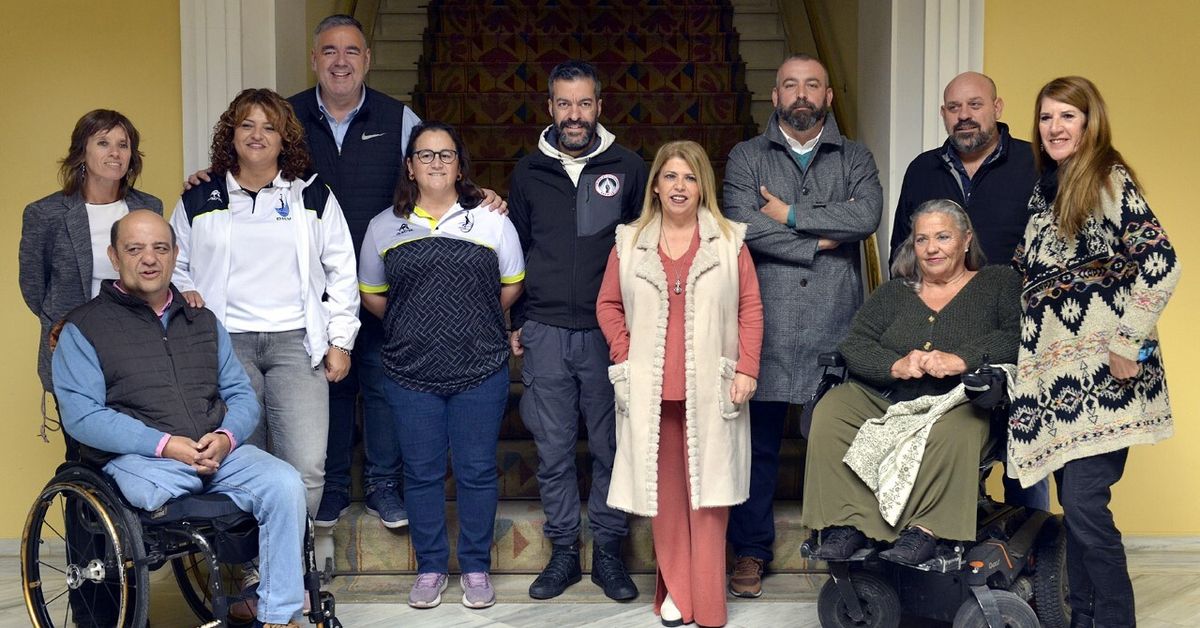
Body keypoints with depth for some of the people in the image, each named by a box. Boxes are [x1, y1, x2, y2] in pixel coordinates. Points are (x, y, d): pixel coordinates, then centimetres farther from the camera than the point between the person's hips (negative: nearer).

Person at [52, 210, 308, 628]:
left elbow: (241, 394, 16)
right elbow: (81, 416, -6)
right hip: (138, 458, -4)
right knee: (146, 491, -39)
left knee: (285, 483, -24)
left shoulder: (203, 321, 21)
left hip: (219, 451, 4)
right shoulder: (84, 327, 6)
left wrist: (226, 437, -8)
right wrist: (165, 444, -16)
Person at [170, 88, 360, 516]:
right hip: (227, 343, 1)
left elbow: (341, 272, 11)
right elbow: (173, 265, 22)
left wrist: (340, 341, 5)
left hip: (296, 342, -1)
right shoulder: (199, 202, 12)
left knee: (306, 468, -11)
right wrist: (185, 291, -1)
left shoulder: (313, 197, 10)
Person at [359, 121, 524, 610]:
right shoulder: (384, 227, 7)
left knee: (477, 471, 5)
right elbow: (371, 295, 14)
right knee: (421, 472, 8)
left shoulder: (491, 221, 2)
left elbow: (512, 285, 8)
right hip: (411, 372, 1)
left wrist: (478, 322, 4)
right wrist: (411, 326, 8)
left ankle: (477, 568, 19)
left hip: (480, 371, -1)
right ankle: (430, 568, 22)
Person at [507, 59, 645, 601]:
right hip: (545, 332, 2)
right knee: (554, 449, 6)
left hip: (609, 331, -1)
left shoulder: (629, 169, 3)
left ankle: (608, 551, 17)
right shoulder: (529, 172, 8)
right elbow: (515, 250, 15)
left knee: (611, 445, 4)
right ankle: (563, 552, 18)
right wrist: (516, 322, 12)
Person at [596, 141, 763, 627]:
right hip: (651, 389, 1)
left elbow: (750, 308, 4)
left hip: (710, 388, -1)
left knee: (707, 488, 0)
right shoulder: (629, 242, 9)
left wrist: (746, 368, -4)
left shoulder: (729, 241, 5)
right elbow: (608, 305, 12)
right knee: (664, 490, 5)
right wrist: (625, 355, 0)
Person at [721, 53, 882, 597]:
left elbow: (866, 216, -9)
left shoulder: (856, 159, 12)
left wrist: (791, 215, -8)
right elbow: (743, 225, -9)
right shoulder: (746, 157, 9)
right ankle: (751, 551, 16)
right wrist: (818, 243, -7)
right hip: (767, 324, -1)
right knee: (759, 442, 4)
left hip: (835, 327, 1)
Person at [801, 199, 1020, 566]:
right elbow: (853, 347, 7)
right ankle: (848, 523, -23)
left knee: (952, 431, -39)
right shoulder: (892, 294, 22)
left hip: (960, 402, -3)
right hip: (885, 401, 4)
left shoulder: (998, 284, 14)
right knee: (829, 412, -24)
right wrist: (896, 366, -13)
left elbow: (1018, 337, -5)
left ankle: (926, 528, -29)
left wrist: (960, 360, -19)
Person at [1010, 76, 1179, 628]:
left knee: (1085, 505, -10)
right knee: (1072, 503, 10)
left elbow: (1160, 264, -16)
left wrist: (1129, 343, -18)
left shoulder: (1110, 180, -7)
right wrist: (1023, 354, 15)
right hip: (1053, 370, 7)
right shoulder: (1044, 189, 16)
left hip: (1103, 372, -7)